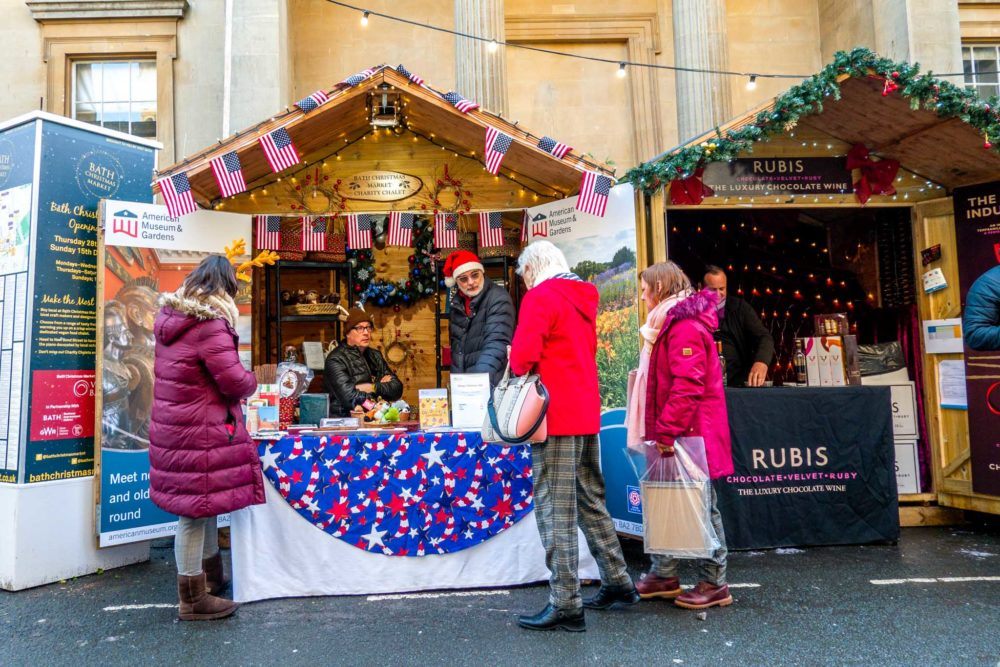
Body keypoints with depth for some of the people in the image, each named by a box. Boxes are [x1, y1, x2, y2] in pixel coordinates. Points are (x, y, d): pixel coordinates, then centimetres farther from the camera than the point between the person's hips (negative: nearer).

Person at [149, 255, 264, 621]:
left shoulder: (170, 317, 8)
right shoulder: (210, 325, -19)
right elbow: (235, 382, -19)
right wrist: (252, 381, 2)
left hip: (172, 423, 9)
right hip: (199, 431, -9)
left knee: (205, 502, 20)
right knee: (197, 508, 1)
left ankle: (211, 575, 35)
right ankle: (194, 599, 13)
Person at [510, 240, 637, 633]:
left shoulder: (540, 296, -9)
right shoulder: (583, 298, 17)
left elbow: (523, 354, -19)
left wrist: (521, 368, 2)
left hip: (557, 414, -9)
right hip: (586, 412, 9)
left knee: (555, 510, -4)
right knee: (590, 501, 18)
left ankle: (565, 605, 0)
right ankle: (618, 582, 28)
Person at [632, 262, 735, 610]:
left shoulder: (685, 326, -16)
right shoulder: (676, 322, 17)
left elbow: (688, 386, -24)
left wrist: (666, 431, -22)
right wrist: (661, 430, 17)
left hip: (691, 433, -10)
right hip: (674, 434, 10)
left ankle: (714, 583, 14)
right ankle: (664, 575, 26)